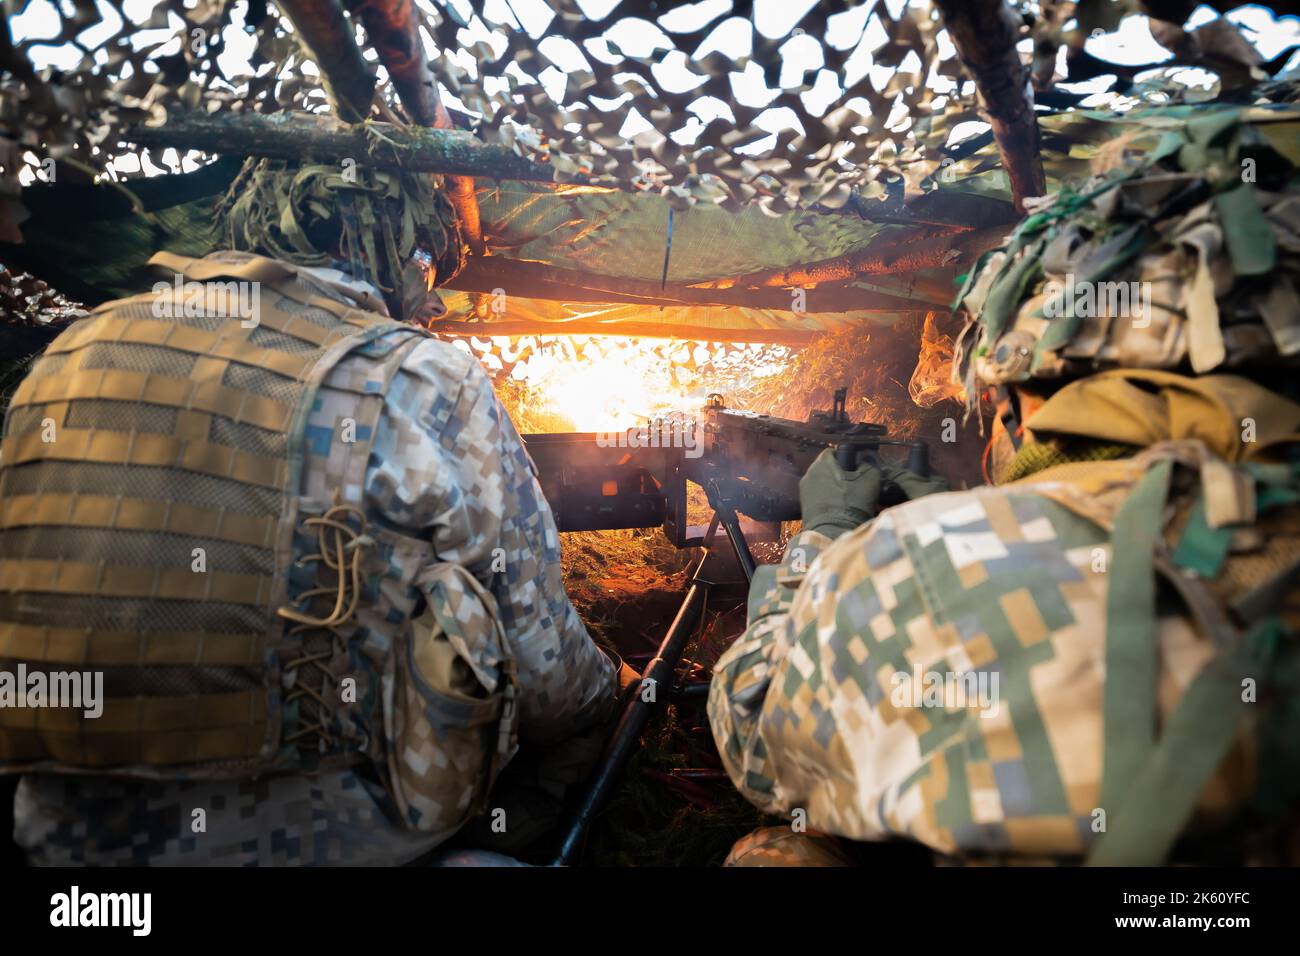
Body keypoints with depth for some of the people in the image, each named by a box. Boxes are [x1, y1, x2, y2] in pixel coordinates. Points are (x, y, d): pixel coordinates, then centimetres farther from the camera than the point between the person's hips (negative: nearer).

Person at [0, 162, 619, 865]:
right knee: (584, 688, 20)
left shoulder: (74, 351, 4)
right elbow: (542, 664, -8)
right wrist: (593, 689, 15)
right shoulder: (427, 383, -14)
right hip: (327, 831, -6)